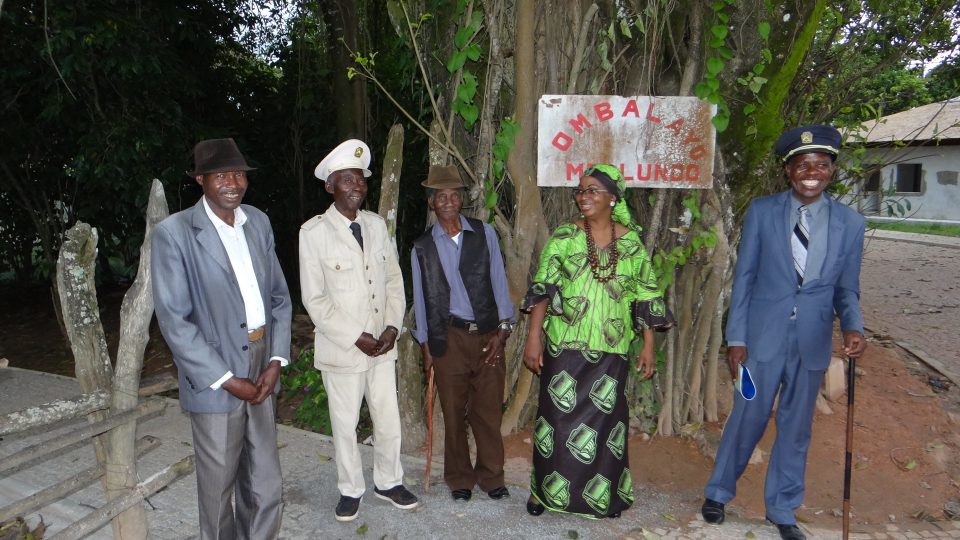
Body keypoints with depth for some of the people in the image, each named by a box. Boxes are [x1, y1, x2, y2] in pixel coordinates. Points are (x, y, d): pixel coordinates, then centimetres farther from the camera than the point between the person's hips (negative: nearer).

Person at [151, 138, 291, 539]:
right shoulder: (174, 233, -10)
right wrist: (226, 379, -13)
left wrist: (276, 360, -2)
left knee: (266, 488, 14)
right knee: (219, 486, 13)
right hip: (215, 378, -4)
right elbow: (174, 321, -13)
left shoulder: (258, 222, 7)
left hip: (261, 370, 5)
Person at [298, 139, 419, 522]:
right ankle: (350, 489, 33)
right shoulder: (314, 232, -10)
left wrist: (392, 327, -6)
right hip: (341, 349, -4)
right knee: (345, 425, 11)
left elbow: (393, 279, 8)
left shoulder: (377, 225, 4)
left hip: (382, 346, 4)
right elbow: (314, 299, -11)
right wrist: (356, 338, -14)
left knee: (389, 421, 13)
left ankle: (388, 482, 36)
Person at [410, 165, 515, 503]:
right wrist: (426, 346, 7)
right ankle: (460, 479, 28)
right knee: (454, 413, 9)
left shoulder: (485, 234, 4)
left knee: (489, 411, 6)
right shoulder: (423, 247, 4)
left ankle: (491, 476, 26)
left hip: (489, 335, 0)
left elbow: (498, 282, 3)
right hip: (449, 338, 0)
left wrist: (502, 330, -4)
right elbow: (422, 298, 8)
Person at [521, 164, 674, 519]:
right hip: (564, 345, -1)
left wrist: (648, 345, 3)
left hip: (612, 349, 1)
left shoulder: (632, 243, 2)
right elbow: (542, 290, -3)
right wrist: (534, 338, -8)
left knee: (605, 417, 9)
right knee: (558, 414, 4)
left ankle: (604, 493, 27)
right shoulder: (563, 238, -1)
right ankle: (545, 489, 23)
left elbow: (645, 297, 5)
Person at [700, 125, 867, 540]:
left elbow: (847, 289, 6)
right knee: (747, 419, 8)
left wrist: (852, 327, -15)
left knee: (796, 428, 14)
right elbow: (744, 278, -2)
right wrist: (736, 338, -5)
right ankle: (718, 493, 32)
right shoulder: (761, 211, -4)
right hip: (763, 337, -2)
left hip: (813, 344, 2)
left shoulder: (850, 223, 1)